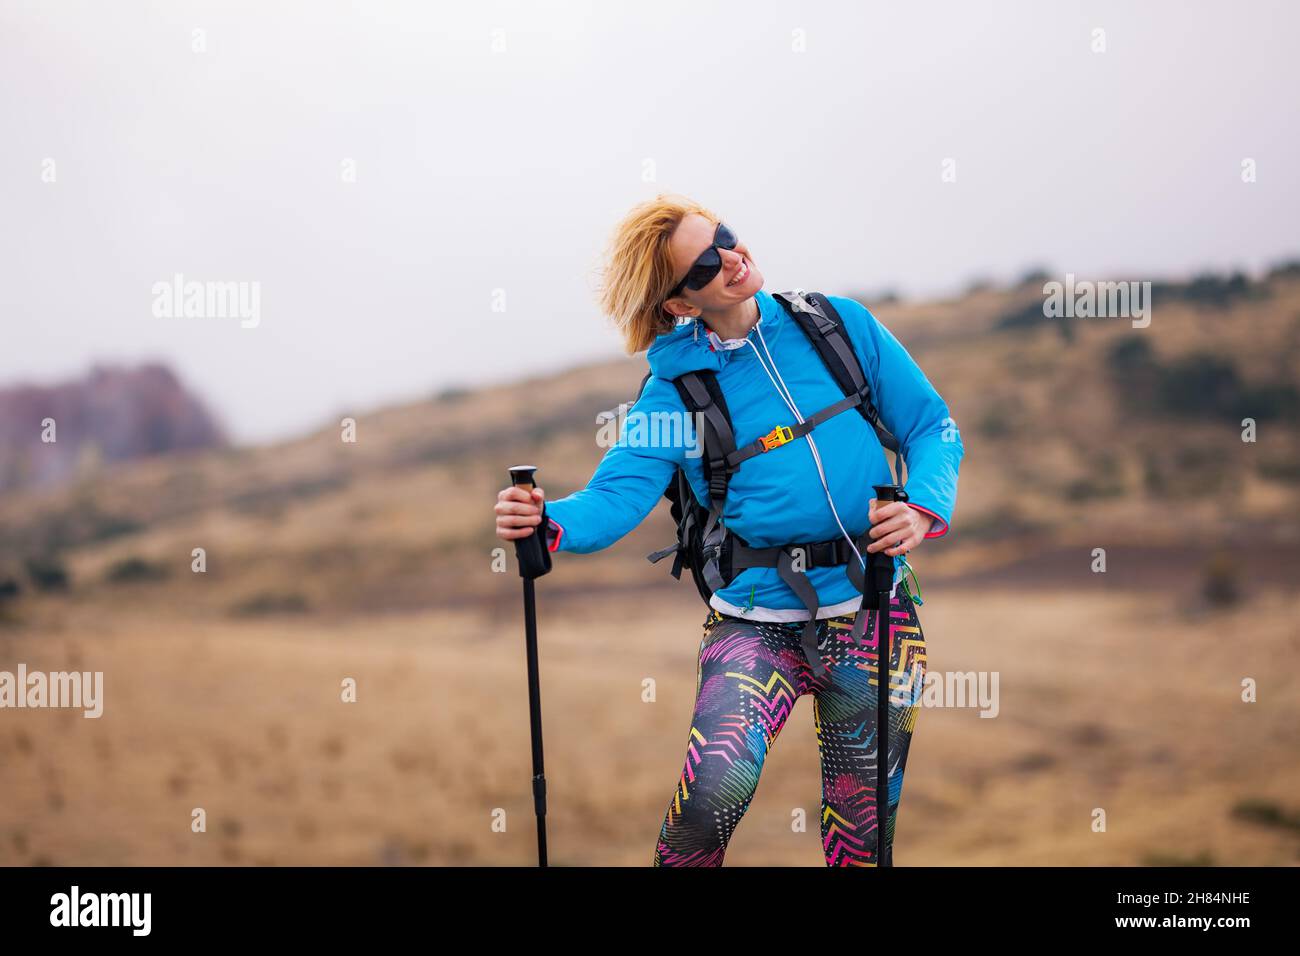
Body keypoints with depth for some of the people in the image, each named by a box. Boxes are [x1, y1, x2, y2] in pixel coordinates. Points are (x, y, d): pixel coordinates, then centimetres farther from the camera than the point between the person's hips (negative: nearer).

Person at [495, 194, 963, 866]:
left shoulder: (841, 326, 3)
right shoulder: (676, 389, -2)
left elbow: (931, 426, 7)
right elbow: (616, 496, -12)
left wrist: (922, 509, -13)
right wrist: (551, 523, -34)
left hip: (873, 615, 2)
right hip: (756, 621, -2)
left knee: (861, 836, 4)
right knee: (715, 789, -27)